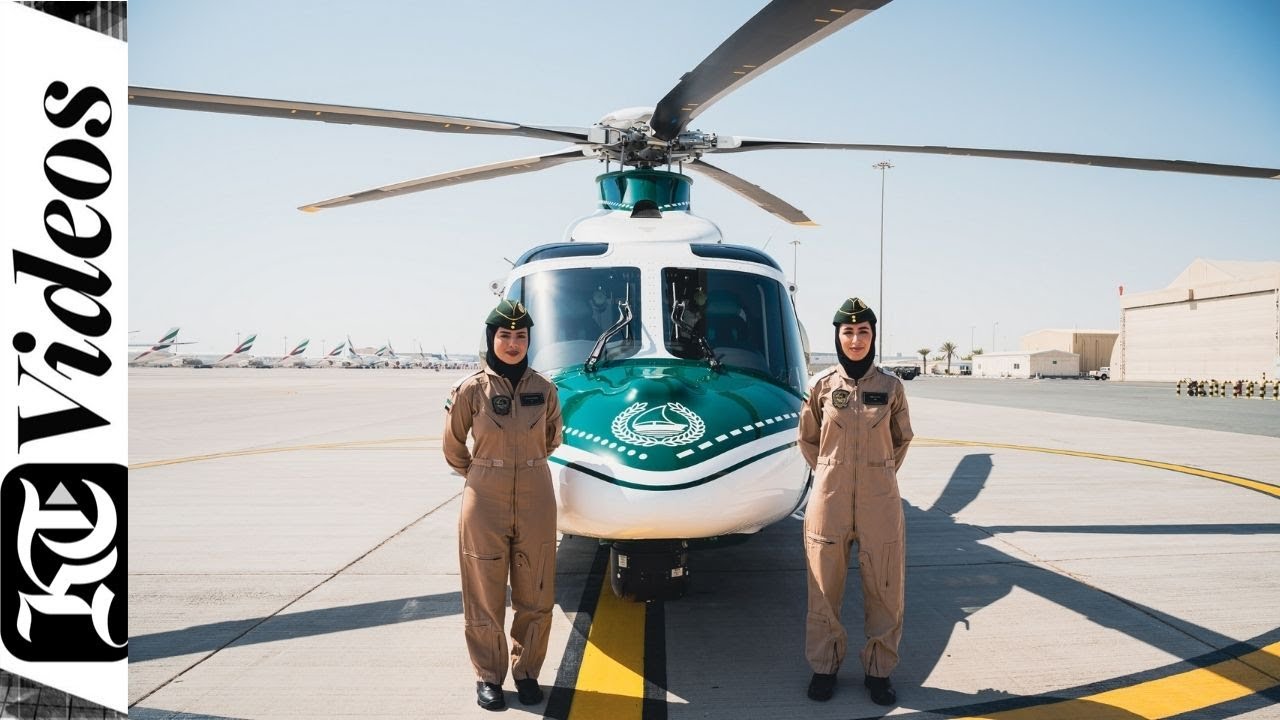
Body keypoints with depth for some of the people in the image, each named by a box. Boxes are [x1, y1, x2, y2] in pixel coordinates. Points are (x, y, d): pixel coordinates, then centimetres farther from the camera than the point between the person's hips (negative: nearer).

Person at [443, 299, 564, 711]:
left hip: (536, 499, 2)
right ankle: (488, 676, 21)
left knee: (536, 595, 7)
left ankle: (526, 671, 24)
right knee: (485, 594, 6)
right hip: (485, 499, -2)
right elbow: (453, 447, 7)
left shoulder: (543, 389, 0)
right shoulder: (471, 389, -6)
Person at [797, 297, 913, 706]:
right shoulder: (822, 385, -1)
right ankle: (824, 667, 23)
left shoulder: (890, 385, 0)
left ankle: (879, 670, 21)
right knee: (825, 590, 7)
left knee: (885, 591, 6)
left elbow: (902, 438, 14)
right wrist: (830, 473, 9)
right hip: (829, 501, 0)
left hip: (880, 502, 0)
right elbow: (807, 439, 12)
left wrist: (881, 473, 11)